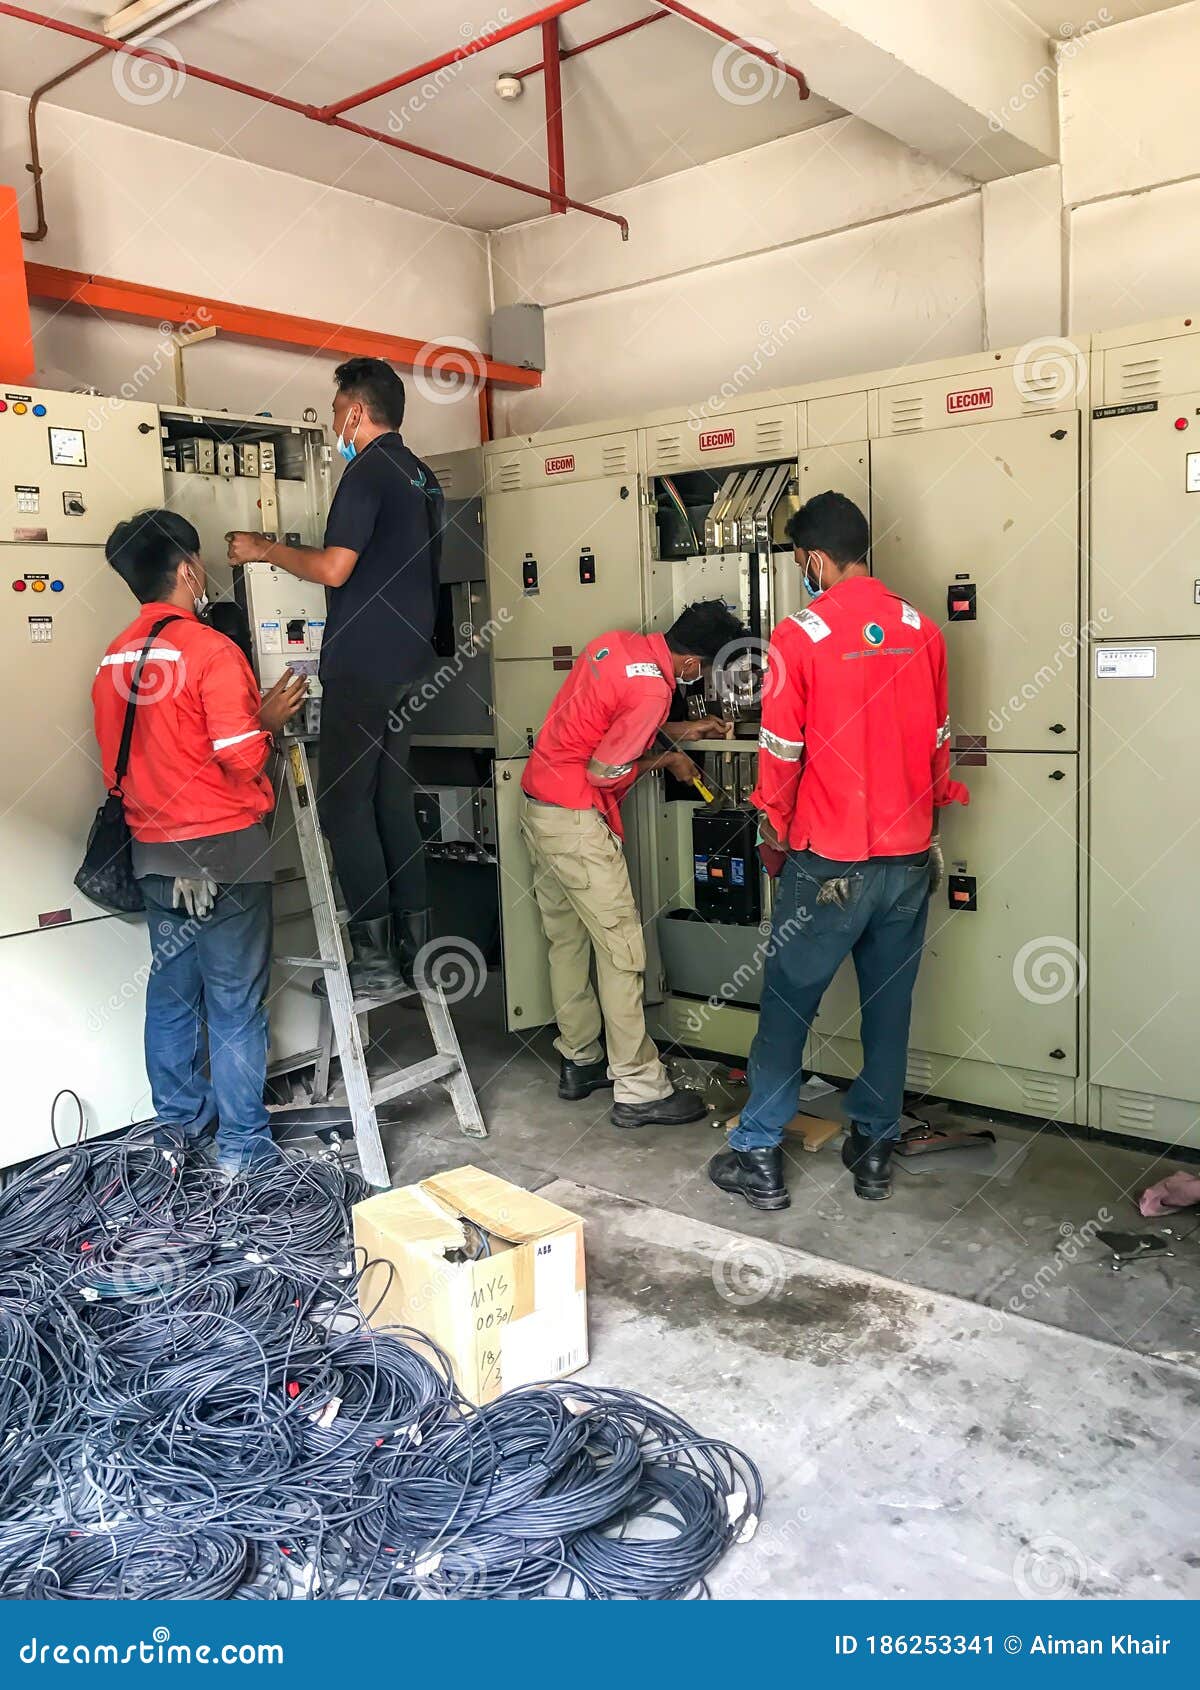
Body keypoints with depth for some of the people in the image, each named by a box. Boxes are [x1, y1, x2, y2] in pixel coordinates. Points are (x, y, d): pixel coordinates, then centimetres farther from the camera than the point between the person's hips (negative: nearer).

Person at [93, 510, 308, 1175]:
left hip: (154, 851, 7)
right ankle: (242, 1150, 10)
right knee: (235, 1005, 2)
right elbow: (241, 759, -19)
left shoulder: (114, 659, 8)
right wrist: (268, 719, -1)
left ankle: (181, 1124, 29)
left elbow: (114, 767, 13)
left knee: (171, 993, 17)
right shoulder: (210, 650, -15)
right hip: (224, 849, -7)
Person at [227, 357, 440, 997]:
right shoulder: (422, 476, 17)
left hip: (363, 662, -9)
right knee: (392, 800, 11)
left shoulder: (369, 471, -10)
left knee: (344, 802, -5)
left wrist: (266, 549, -2)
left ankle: (374, 958, -5)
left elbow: (334, 569, -17)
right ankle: (413, 949, 12)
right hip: (409, 658, 9)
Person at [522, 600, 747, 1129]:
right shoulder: (651, 691, -20)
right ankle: (639, 1090, 1)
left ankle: (579, 1064, 27)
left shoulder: (615, 644, 6)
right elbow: (603, 772, -17)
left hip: (535, 803, 10)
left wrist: (678, 729, 18)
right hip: (576, 820, -10)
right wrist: (664, 760, -1)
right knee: (621, 947, -4)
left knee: (567, 939, 16)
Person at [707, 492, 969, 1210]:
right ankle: (875, 1149, 25)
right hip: (909, 855, 5)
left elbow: (782, 751, -8)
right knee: (890, 1007, 14)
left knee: (788, 1007, 7)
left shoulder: (799, 637, -12)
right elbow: (938, 743, 9)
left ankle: (759, 1156, 14)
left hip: (828, 862, -4)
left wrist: (775, 823, 9)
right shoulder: (922, 631, 2)